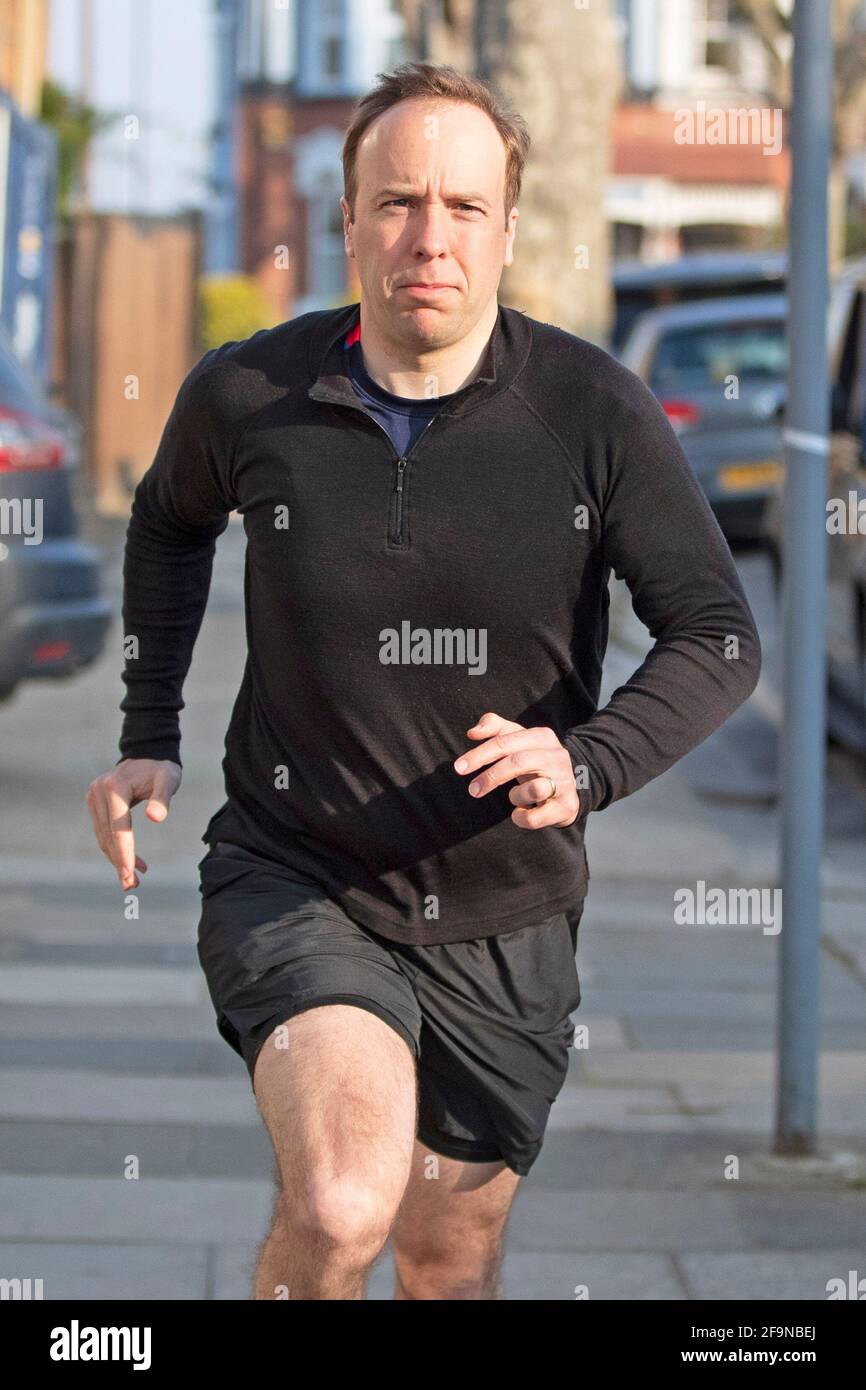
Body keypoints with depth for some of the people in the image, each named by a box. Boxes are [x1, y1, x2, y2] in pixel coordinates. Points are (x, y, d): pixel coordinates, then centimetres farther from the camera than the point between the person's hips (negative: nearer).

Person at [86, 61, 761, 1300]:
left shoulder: (596, 413, -12)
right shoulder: (245, 395, -8)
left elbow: (718, 638, -11)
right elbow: (172, 517, 16)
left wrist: (587, 765, -29)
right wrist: (147, 739, 10)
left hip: (503, 918, 2)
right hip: (294, 876, -1)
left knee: (452, 1264, 17)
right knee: (340, 1209, -28)